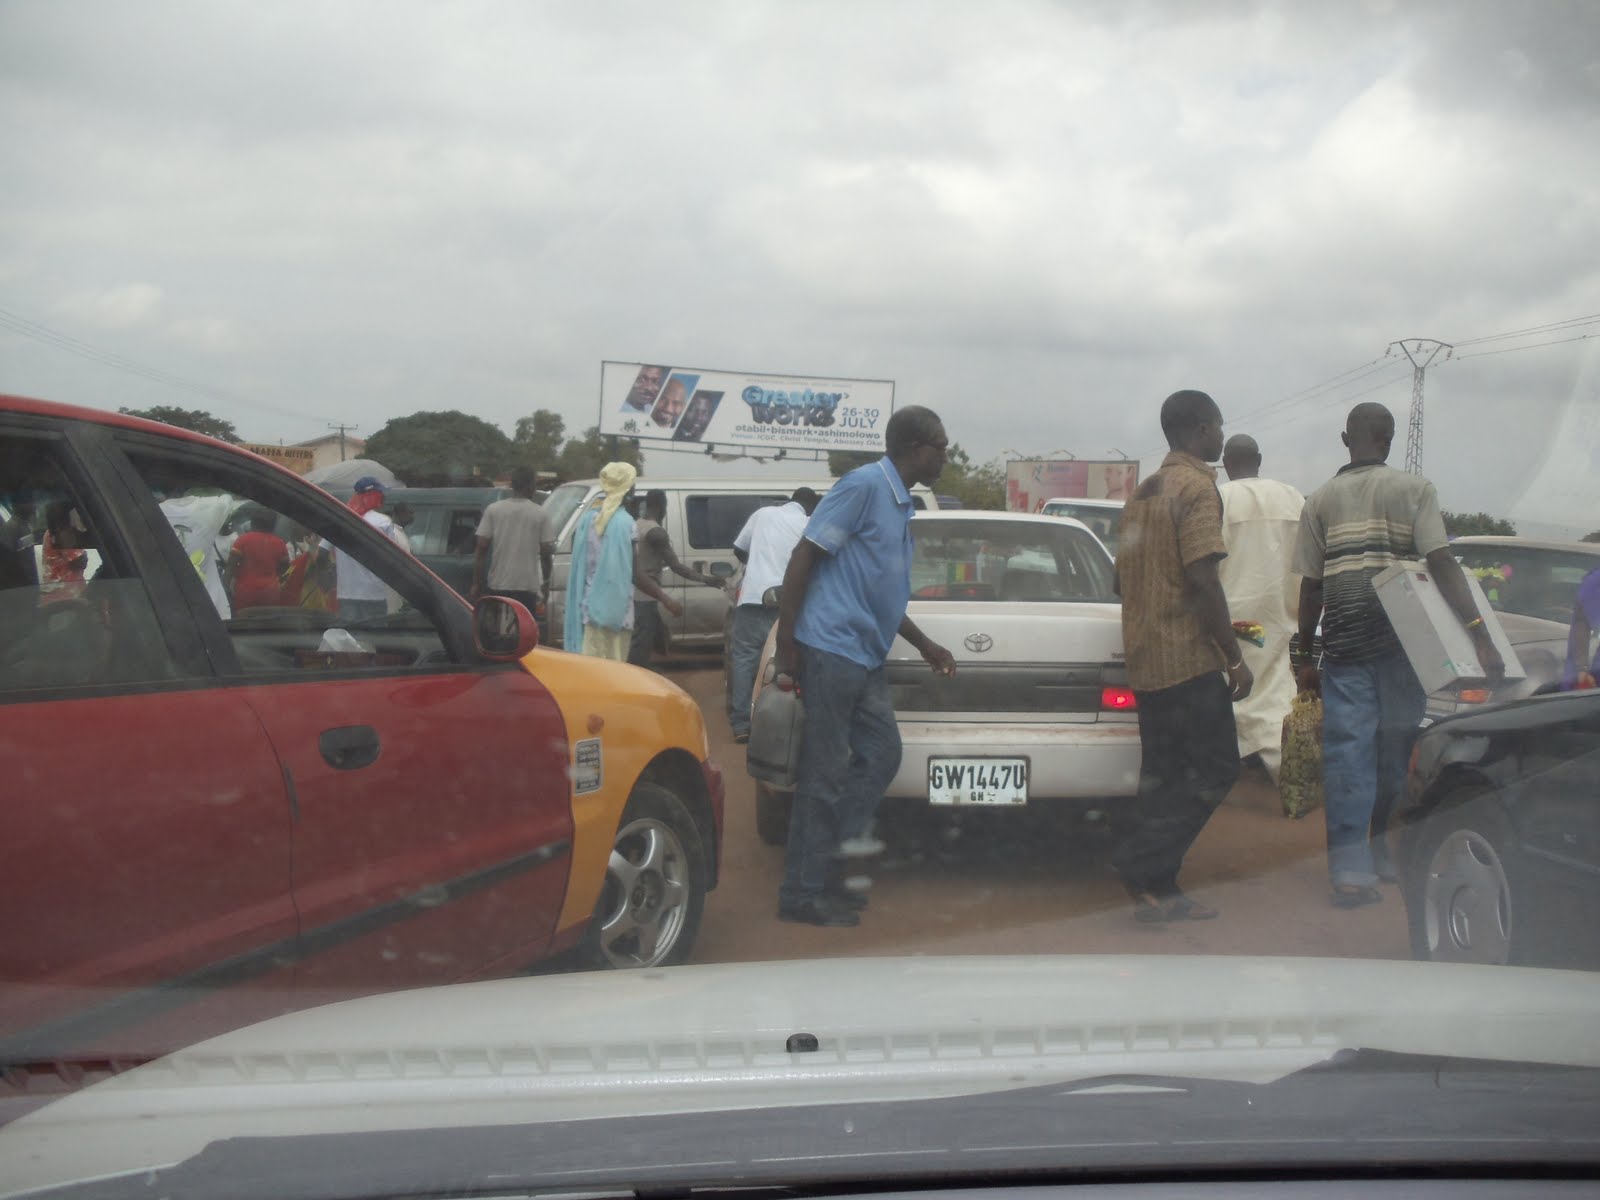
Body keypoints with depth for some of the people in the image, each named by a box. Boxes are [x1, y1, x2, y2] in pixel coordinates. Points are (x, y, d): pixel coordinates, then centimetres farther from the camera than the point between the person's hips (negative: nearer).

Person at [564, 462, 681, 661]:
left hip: (591, 604, 7)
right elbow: (633, 573, -16)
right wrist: (665, 599, -14)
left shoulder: (589, 516, 8)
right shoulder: (624, 522, -13)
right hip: (615, 606, -7)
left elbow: (578, 563, 14)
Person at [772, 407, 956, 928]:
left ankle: (829, 873, 19)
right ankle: (803, 892, 5)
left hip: (865, 657, 10)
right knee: (825, 774, -4)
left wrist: (925, 645, 29)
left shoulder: (900, 503, 17)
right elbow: (803, 557, -14)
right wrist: (786, 647, -16)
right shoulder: (864, 485, -11)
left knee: (881, 757, 10)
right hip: (831, 649, -10)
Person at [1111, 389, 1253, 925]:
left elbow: (1122, 580, 21)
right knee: (1215, 769, -3)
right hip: (1189, 658, -9)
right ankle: (1142, 865, -10)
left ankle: (1157, 890, 9)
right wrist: (1235, 657, -16)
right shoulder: (1197, 488, -10)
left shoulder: (1144, 492, 18)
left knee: (1163, 775, 9)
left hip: (1144, 659, 9)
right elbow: (1202, 578, -19)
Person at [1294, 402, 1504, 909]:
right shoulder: (1413, 489, 1)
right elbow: (1442, 563, -11)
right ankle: (1388, 856, 24)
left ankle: (1352, 871, -5)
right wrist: (1479, 634, -14)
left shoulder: (1321, 500, 8)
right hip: (1400, 640, -1)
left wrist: (1305, 655, 13)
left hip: (1343, 645, 1)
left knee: (1347, 752, 0)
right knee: (1398, 748, 13)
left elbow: (1311, 585, 6)